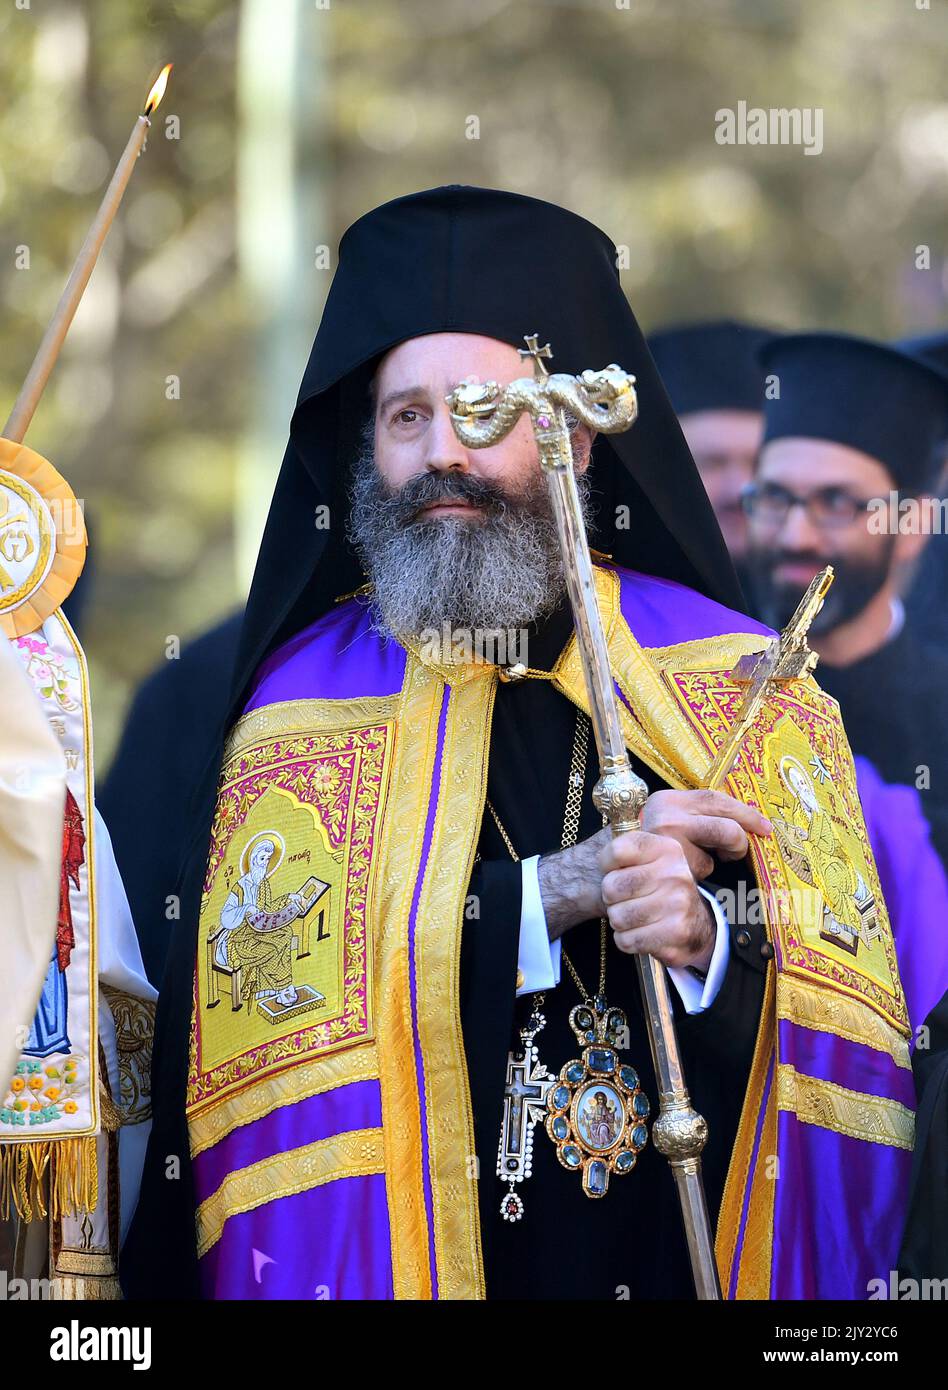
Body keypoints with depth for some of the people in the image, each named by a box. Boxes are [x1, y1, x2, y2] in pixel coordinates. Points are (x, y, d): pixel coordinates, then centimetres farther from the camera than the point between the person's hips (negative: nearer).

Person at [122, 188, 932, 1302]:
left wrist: (712, 939, -26)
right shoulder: (302, 701, -1)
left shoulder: (741, 691, -2)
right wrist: (558, 889, -19)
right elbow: (259, 1000, -13)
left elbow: (860, 1031, -6)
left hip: (688, 1255, 0)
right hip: (387, 1268, 0)